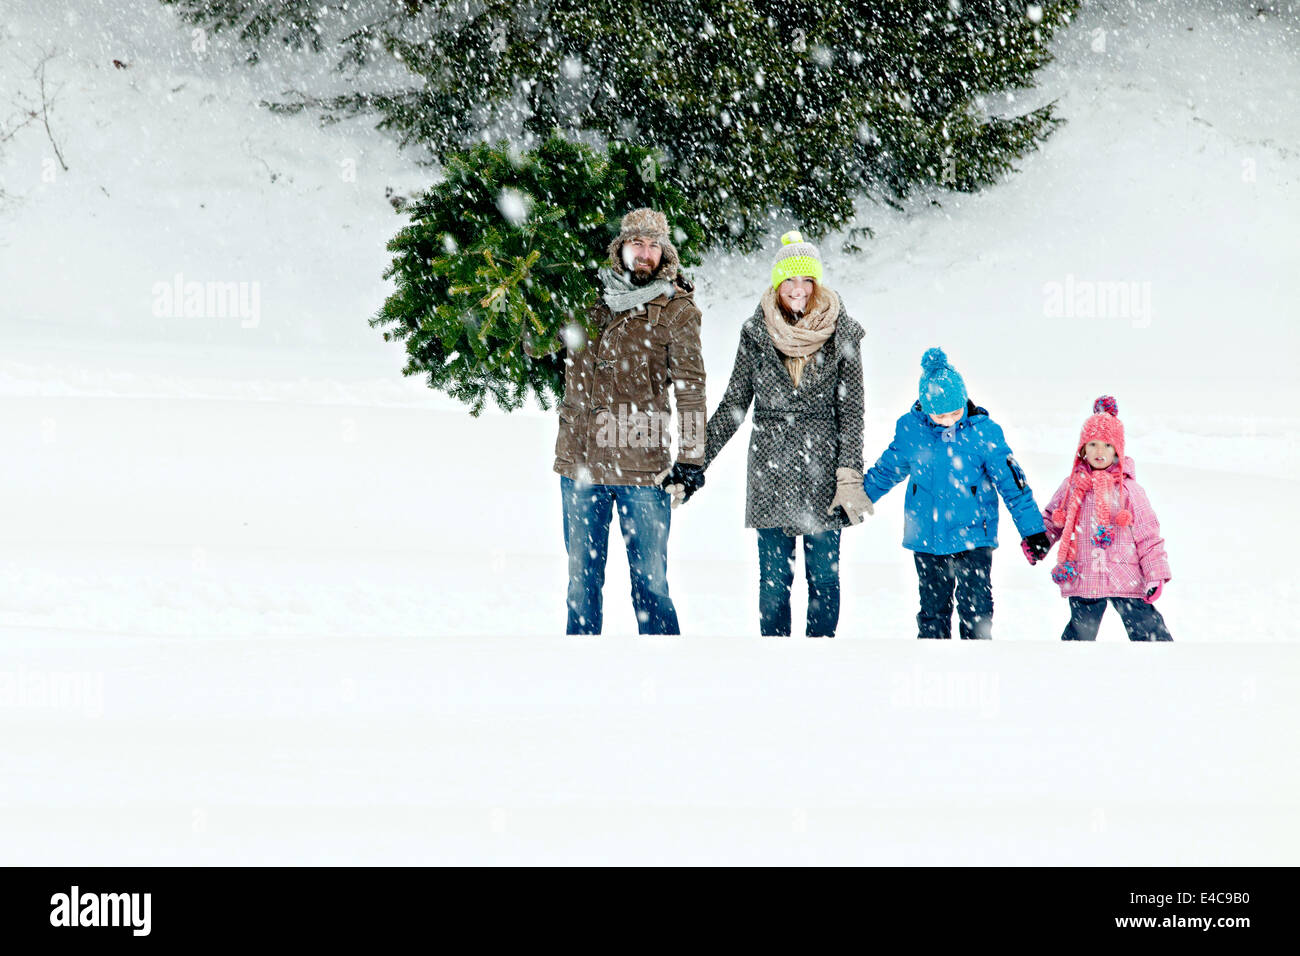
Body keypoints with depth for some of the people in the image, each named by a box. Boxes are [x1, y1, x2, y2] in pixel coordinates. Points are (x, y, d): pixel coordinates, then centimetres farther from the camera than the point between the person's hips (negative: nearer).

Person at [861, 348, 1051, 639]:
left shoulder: (983, 431, -8)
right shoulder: (910, 429, -2)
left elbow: (1010, 481, -1)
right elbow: (887, 470, 15)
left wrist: (1033, 528, 0)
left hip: (973, 538, -2)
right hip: (926, 539, 2)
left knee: (976, 609, -4)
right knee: (933, 609, 10)